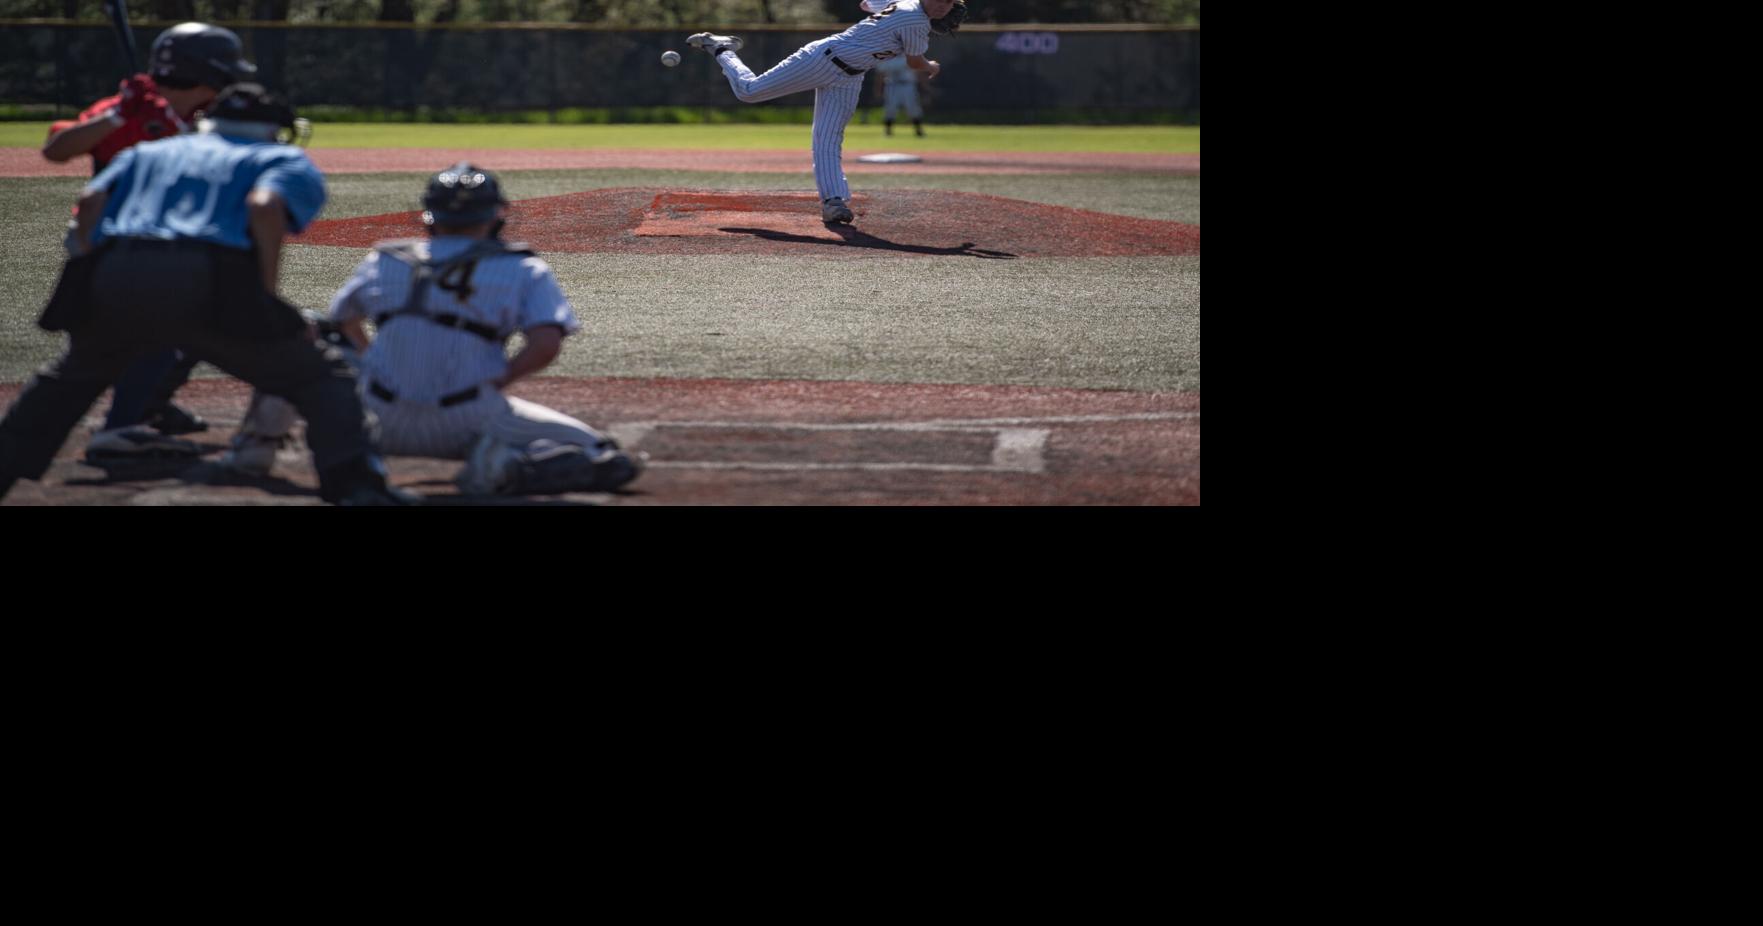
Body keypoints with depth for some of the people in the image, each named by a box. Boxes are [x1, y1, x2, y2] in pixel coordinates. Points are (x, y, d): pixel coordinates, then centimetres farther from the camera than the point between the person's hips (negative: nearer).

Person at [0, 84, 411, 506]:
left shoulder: (148, 151, 35)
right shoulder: (289, 161, 23)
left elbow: (91, 199, 16)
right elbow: (266, 206, -1)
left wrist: (93, 273, 17)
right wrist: (265, 297, 2)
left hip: (112, 281, 4)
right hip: (209, 288, -4)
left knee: (72, 376, 34)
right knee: (320, 375, 6)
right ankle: (356, 483, -16)